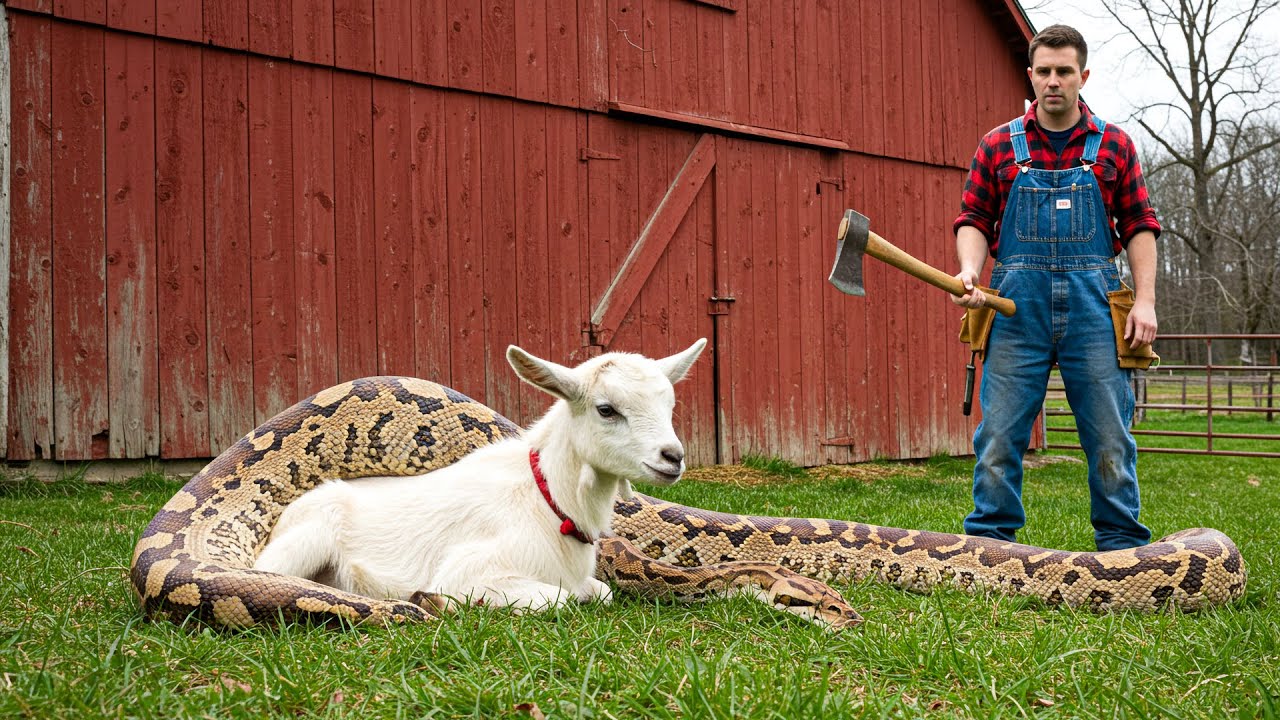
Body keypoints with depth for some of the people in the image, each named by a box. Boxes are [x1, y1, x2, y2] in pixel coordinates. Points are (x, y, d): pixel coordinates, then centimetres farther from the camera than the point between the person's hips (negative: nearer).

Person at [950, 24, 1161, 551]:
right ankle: (988, 544, 8)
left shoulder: (1114, 146, 10)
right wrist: (970, 270, -11)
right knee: (999, 432, -1)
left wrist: (1144, 300, -1)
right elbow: (973, 219, 8)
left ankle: (1121, 545, 11)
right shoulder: (998, 146, 9)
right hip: (1017, 305, 0)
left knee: (1110, 434, 2)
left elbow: (1139, 226, 8)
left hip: (1093, 306, 0)